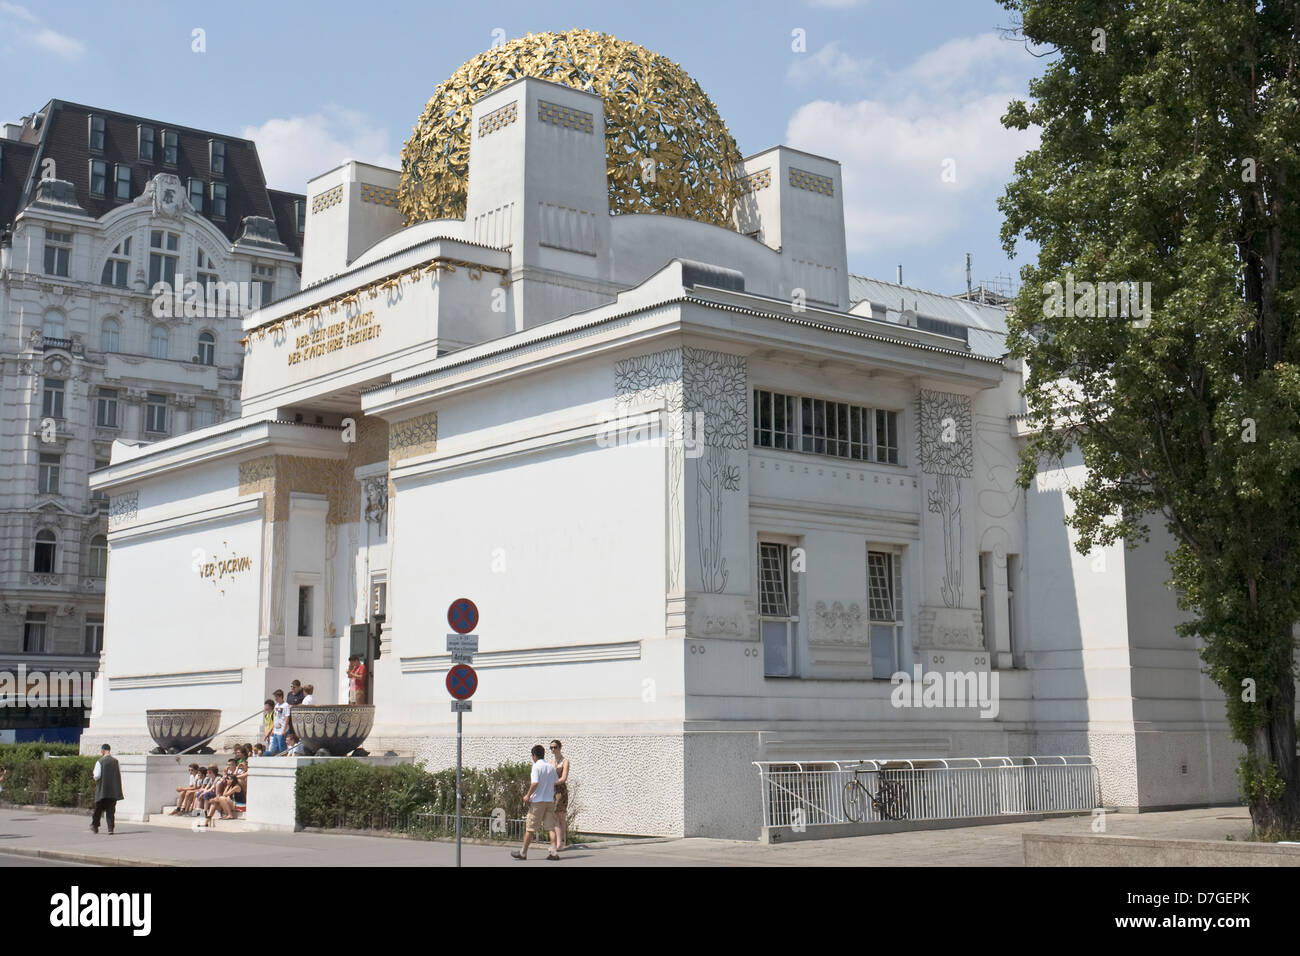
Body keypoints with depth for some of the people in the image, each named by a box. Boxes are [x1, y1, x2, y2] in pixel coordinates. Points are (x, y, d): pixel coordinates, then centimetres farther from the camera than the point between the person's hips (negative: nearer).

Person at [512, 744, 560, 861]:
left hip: (538, 801, -5)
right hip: (550, 800, 5)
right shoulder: (551, 767, 9)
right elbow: (556, 783, 13)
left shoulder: (536, 766, -9)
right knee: (551, 827, 3)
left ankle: (523, 852, 10)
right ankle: (554, 852, -5)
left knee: (530, 827, 3)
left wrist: (528, 795, -9)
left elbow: (535, 783, -19)